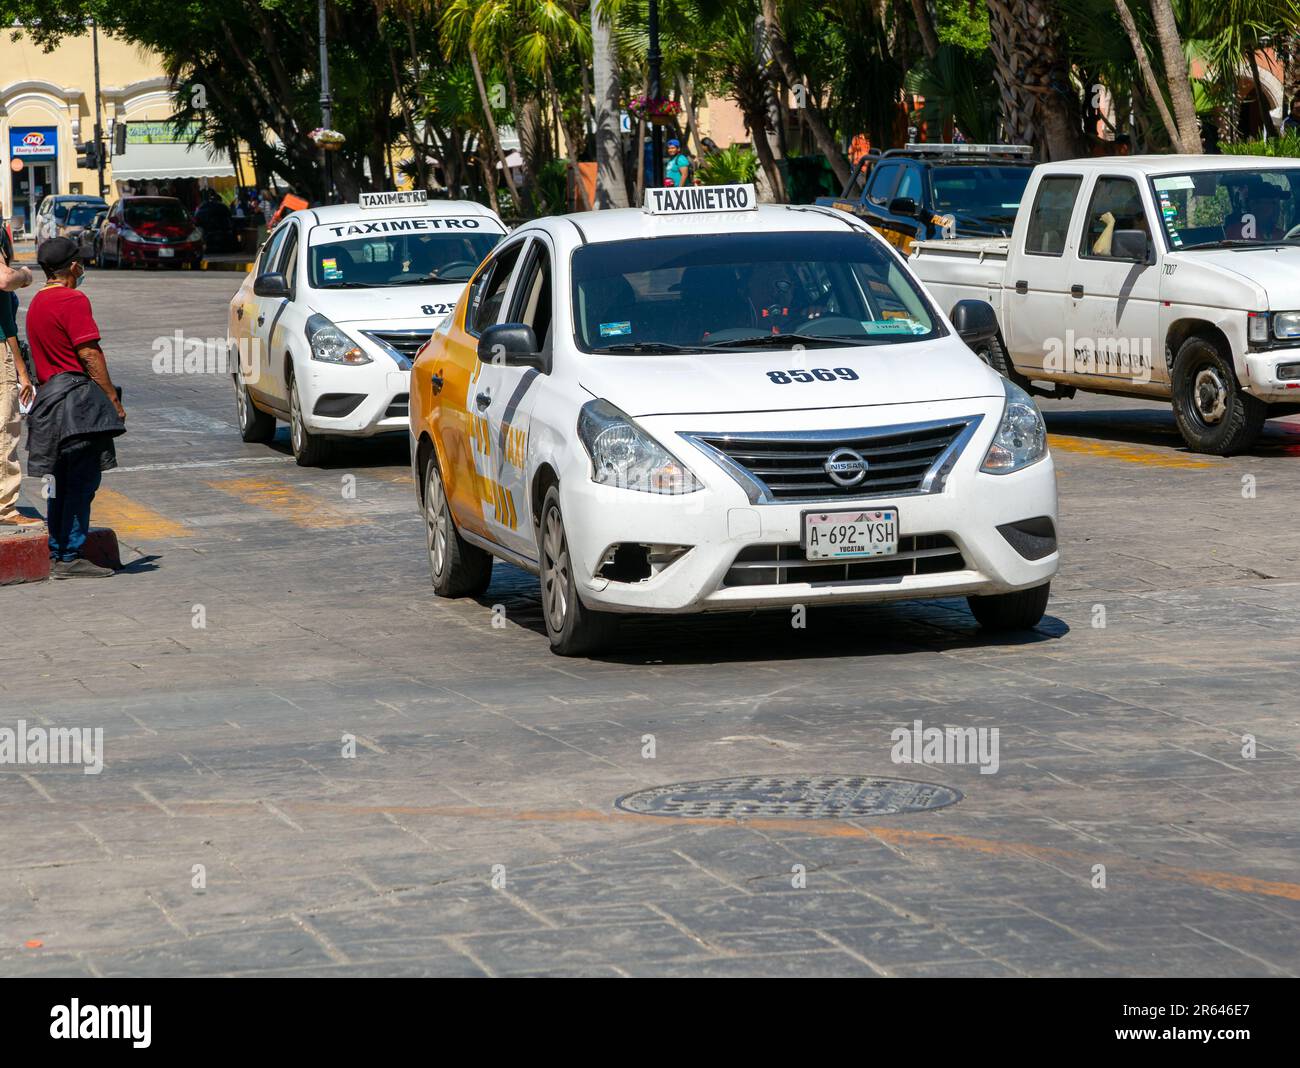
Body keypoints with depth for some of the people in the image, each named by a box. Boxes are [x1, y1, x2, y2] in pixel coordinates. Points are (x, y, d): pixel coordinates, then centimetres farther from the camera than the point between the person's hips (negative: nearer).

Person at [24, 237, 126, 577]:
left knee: (65, 483, 13)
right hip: (76, 394, -9)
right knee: (82, 480, -7)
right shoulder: (73, 301, -11)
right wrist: (113, 400, -9)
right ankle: (70, 557, -8)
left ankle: (55, 555, 14)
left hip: (49, 394, 9)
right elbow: (89, 354, -14)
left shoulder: (37, 303, 17)